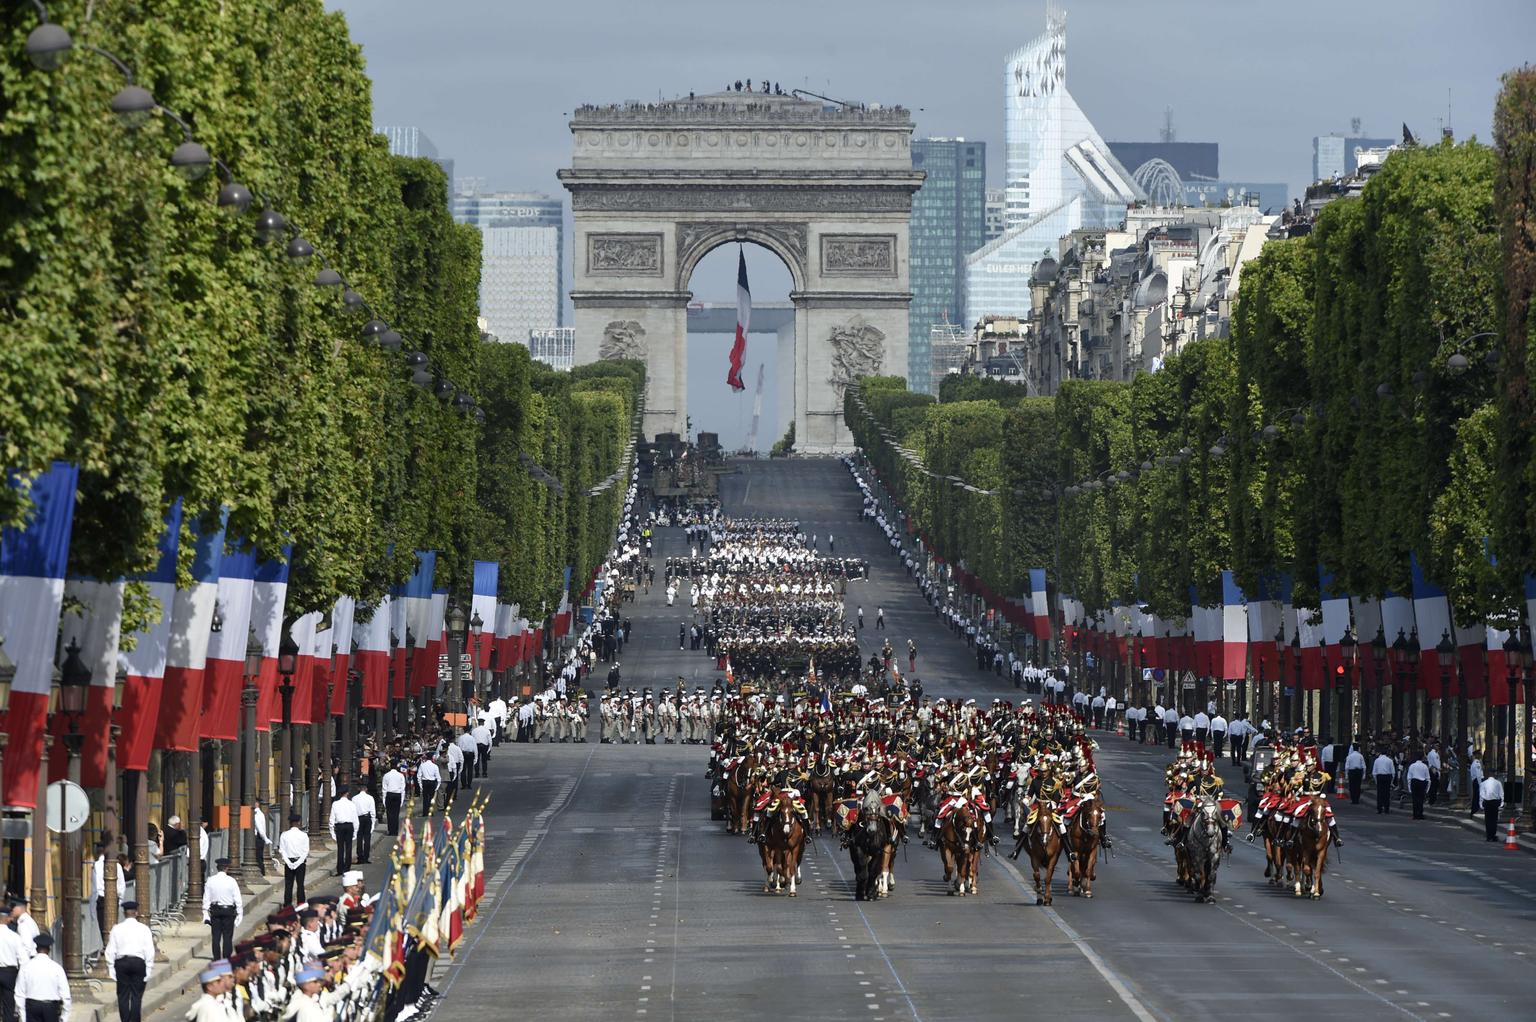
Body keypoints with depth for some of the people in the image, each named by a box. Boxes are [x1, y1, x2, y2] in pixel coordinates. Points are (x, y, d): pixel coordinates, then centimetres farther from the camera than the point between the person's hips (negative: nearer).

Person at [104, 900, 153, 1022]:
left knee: (123, 997, 5)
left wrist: (111, 970, 6)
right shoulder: (144, 929, 0)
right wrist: (148, 970, 4)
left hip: (121, 963, 1)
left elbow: (110, 951, 2)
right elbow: (150, 951, -1)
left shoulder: (117, 929, 2)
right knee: (136, 997, 2)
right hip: (139, 962, -1)